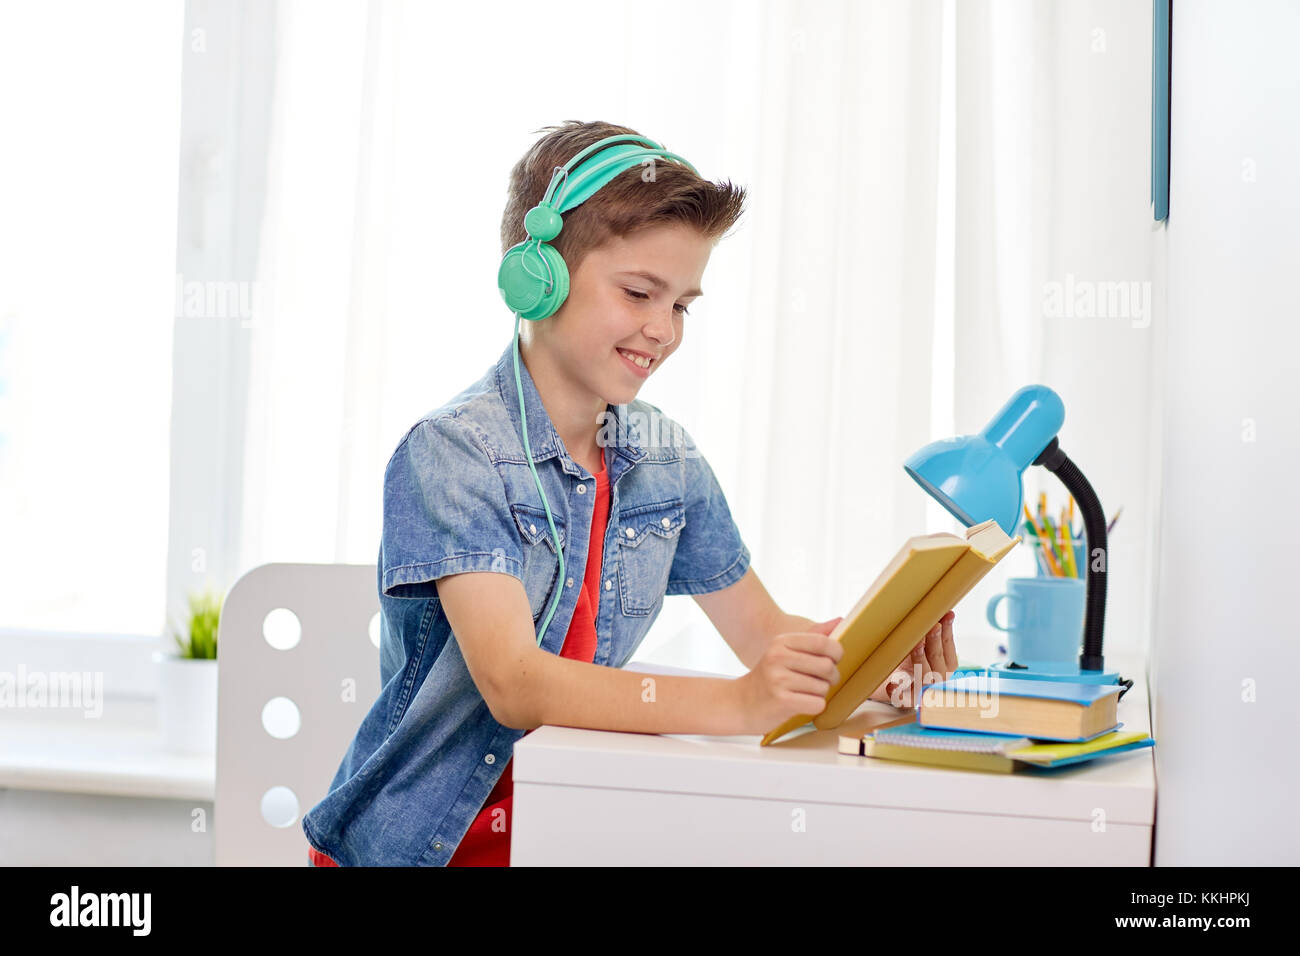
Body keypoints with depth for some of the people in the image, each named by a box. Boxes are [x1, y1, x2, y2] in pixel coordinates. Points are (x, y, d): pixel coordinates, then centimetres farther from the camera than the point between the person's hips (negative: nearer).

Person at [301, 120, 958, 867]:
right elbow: (515, 684, -26)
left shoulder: (665, 456, 4)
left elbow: (763, 631, 11)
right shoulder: (451, 455, -16)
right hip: (416, 843, -5)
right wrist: (736, 703, -37)